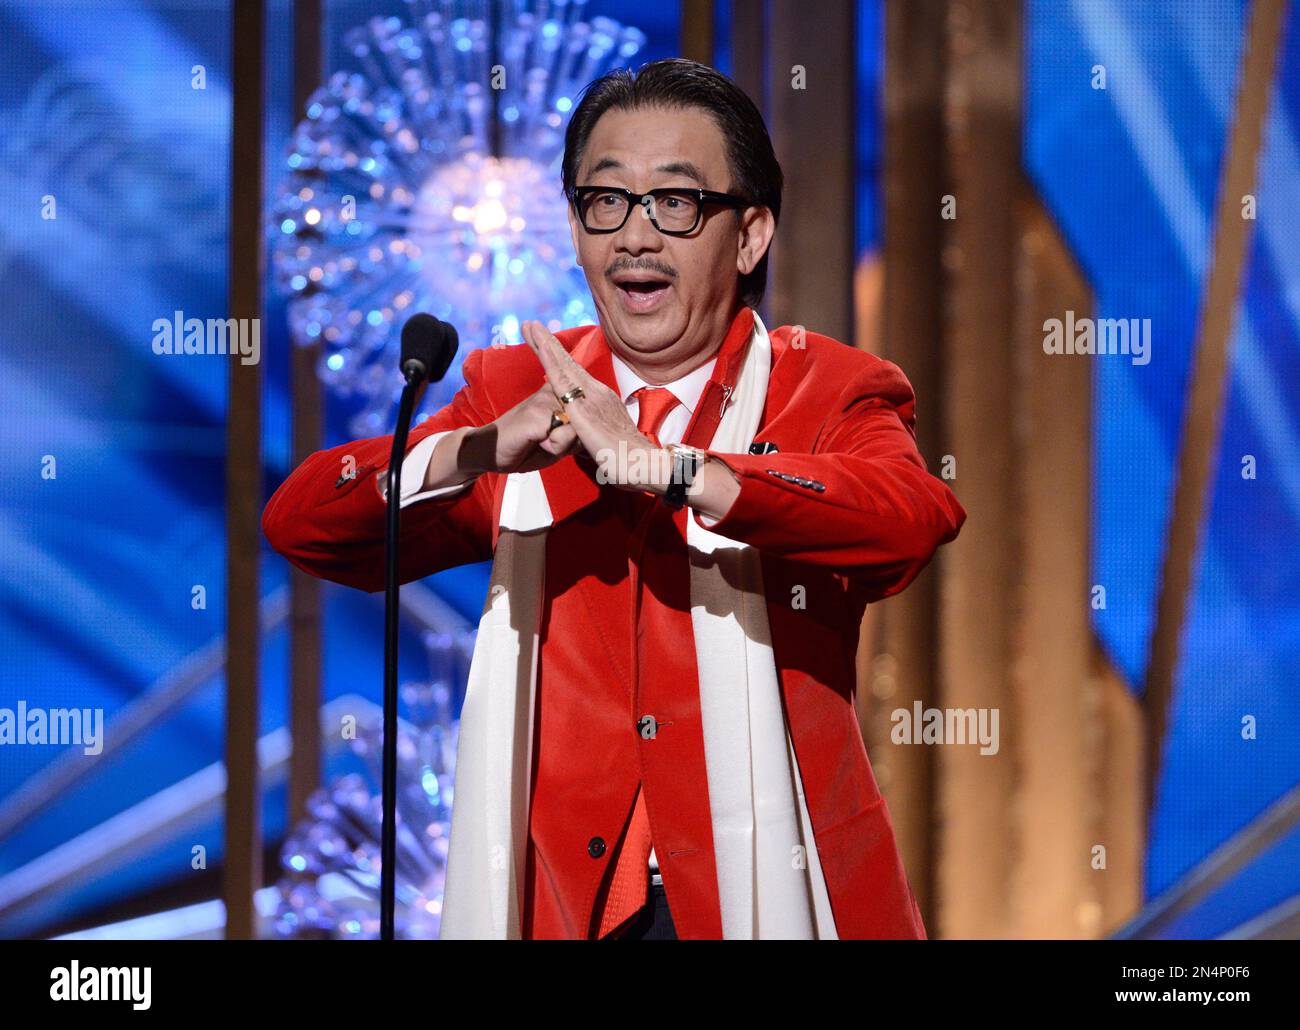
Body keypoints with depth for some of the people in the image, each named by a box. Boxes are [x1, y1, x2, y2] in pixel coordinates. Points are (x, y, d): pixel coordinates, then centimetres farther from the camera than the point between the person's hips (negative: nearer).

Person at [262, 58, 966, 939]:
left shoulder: (830, 394, 0)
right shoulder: (522, 395, 8)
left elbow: (917, 519, -24)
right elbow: (299, 525, -4)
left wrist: (661, 467, -33)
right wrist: (477, 451, -23)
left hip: (769, 898, -2)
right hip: (564, 900, 2)